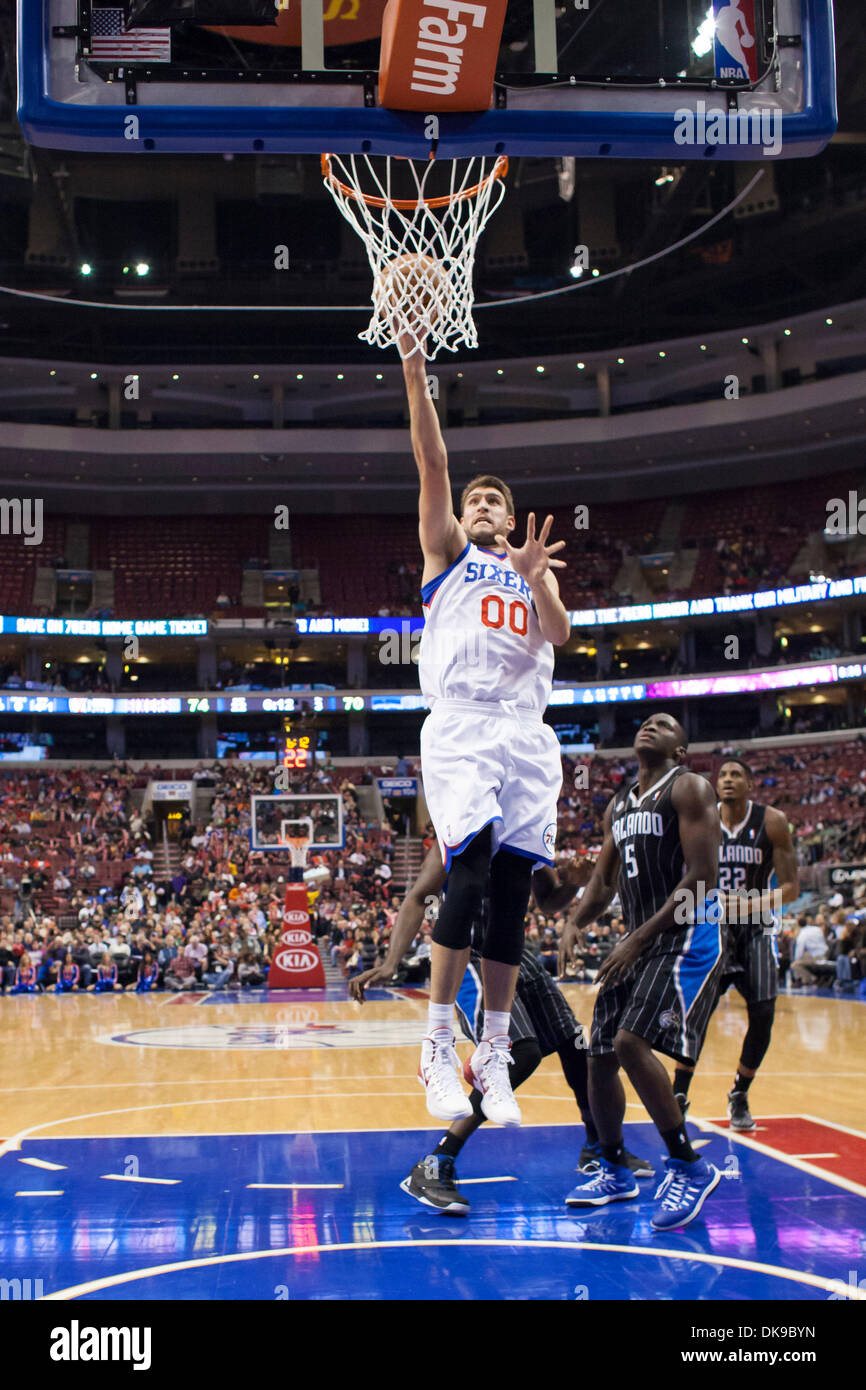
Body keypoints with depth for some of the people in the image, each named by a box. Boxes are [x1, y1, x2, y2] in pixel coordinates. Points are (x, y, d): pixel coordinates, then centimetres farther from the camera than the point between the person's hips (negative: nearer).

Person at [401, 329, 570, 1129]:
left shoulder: (535, 569, 24)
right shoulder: (446, 552, 17)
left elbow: (561, 635, 5)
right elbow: (432, 464, 4)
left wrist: (536, 579, -12)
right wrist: (414, 372, -5)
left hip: (528, 733, 4)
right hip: (460, 726, -3)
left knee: (513, 892, -1)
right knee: (470, 874, -20)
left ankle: (493, 1056, 6)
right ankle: (439, 1047, -10)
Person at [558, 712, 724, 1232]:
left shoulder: (689, 789, -8)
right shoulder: (618, 805, 17)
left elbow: (702, 876, -17)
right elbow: (605, 881, 21)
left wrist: (640, 938, -20)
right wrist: (575, 924, 0)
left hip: (687, 937, -8)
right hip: (639, 941, 8)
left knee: (632, 1042, -23)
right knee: (600, 1055, 8)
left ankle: (691, 1167, -10)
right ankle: (615, 1172, 26)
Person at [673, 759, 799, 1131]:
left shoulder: (772, 822, -10)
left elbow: (791, 888, -11)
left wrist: (750, 905, -26)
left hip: (757, 926, 0)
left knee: (762, 1014, -5)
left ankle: (739, 1096, 16)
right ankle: (679, 1094, 0)